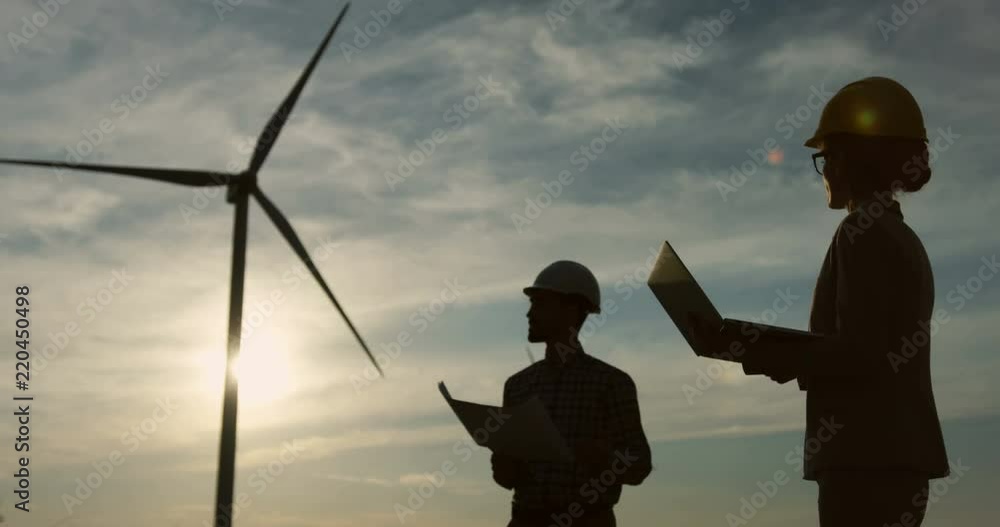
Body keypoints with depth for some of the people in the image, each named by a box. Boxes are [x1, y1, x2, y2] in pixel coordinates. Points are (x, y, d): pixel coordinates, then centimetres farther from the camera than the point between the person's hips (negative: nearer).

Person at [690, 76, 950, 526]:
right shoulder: (902, 239, 19)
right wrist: (784, 353, 16)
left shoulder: (864, 234, -10)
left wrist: (760, 351, -12)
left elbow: (860, 353, -18)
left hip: (868, 455, -9)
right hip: (897, 452, 9)